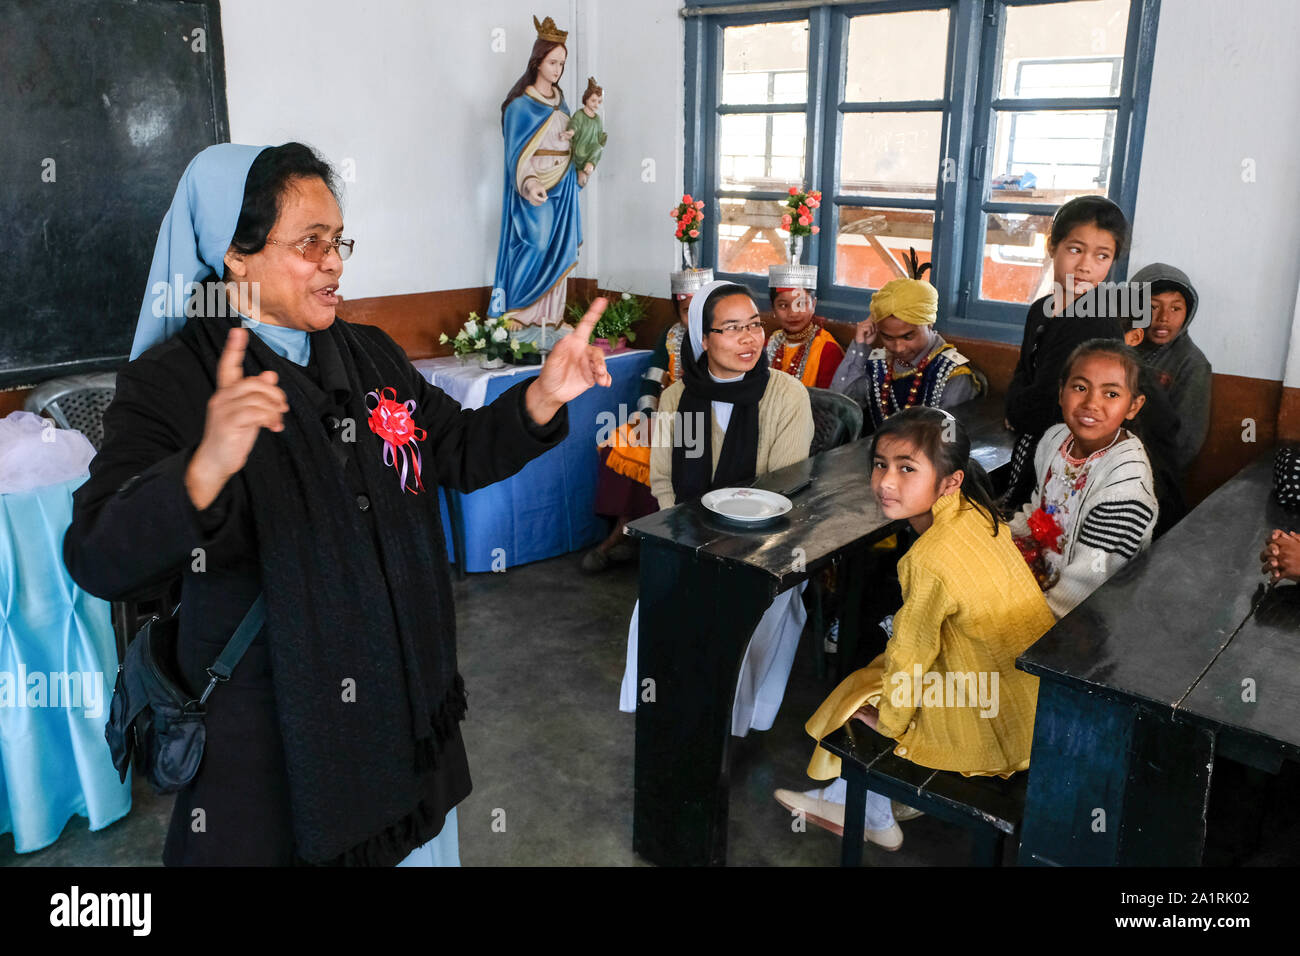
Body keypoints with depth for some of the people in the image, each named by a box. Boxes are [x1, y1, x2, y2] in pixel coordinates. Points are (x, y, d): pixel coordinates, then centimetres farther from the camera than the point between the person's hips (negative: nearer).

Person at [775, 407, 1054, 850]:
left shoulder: (928, 561, -30)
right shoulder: (976, 514, -5)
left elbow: (910, 653, -18)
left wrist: (888, 719, -2)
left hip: (996, 725, -8)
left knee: (863, 695, 11)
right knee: (883, 670, 20)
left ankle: (876, 820, 37)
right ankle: (844, 798, 36)